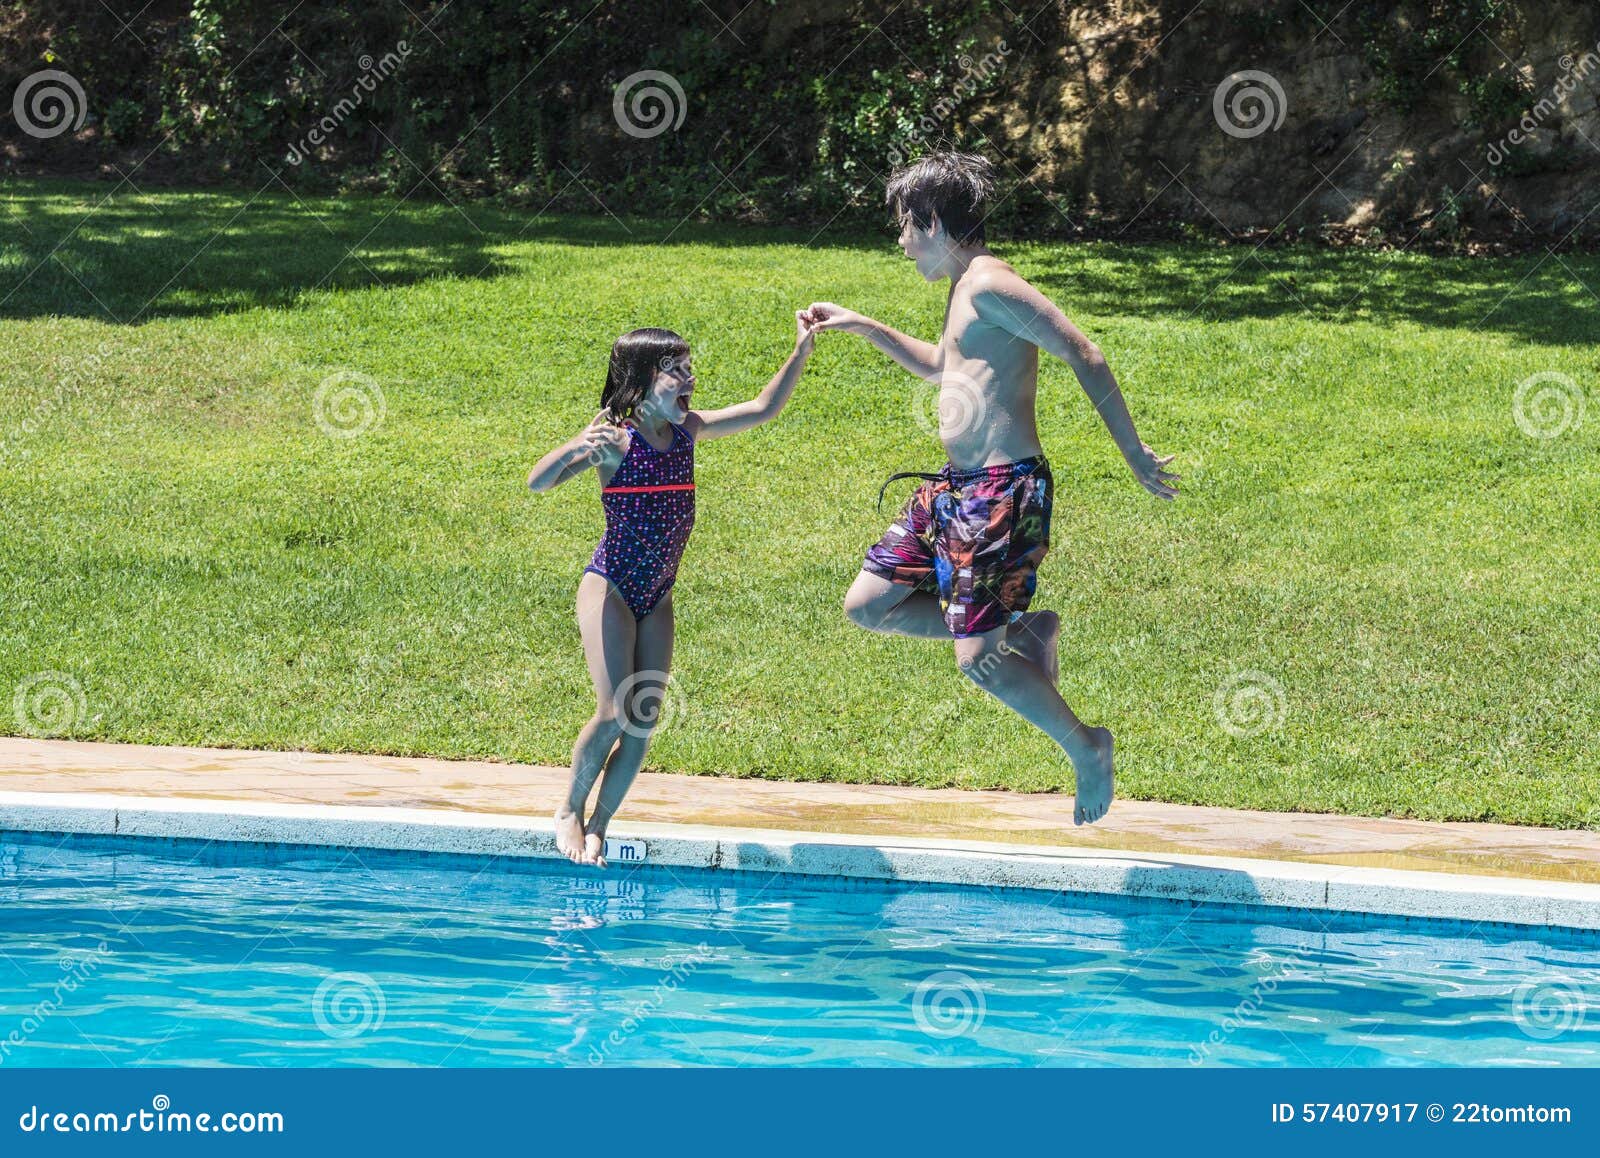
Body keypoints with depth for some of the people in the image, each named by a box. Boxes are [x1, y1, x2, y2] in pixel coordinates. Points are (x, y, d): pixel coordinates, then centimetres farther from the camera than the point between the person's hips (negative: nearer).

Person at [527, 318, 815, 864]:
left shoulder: (688, 430, 1)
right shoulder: (614, 438, -17)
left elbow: (762, 409, 10)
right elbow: (537, 482, -27)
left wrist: (802, 350, 1)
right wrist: (577, 450, -46)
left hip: (657, 598, 6)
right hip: (610, 589, -6)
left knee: (645, 719, 0)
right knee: (615, 712, -11)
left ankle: (598, 827, 12)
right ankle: (570, 811, 11)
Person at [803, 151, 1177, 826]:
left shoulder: (990, 286, -15)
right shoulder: (963, 288, 16)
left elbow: (1086, 356, -20)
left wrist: (1133, 453, -21)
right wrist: (860, 327, 33)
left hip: (1003, 490, -10)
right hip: (954, 487, 10)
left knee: (978, 659, -9)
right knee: (866, 606, 11)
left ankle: (1085, 747, 13)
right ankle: (1025, 630, 17)